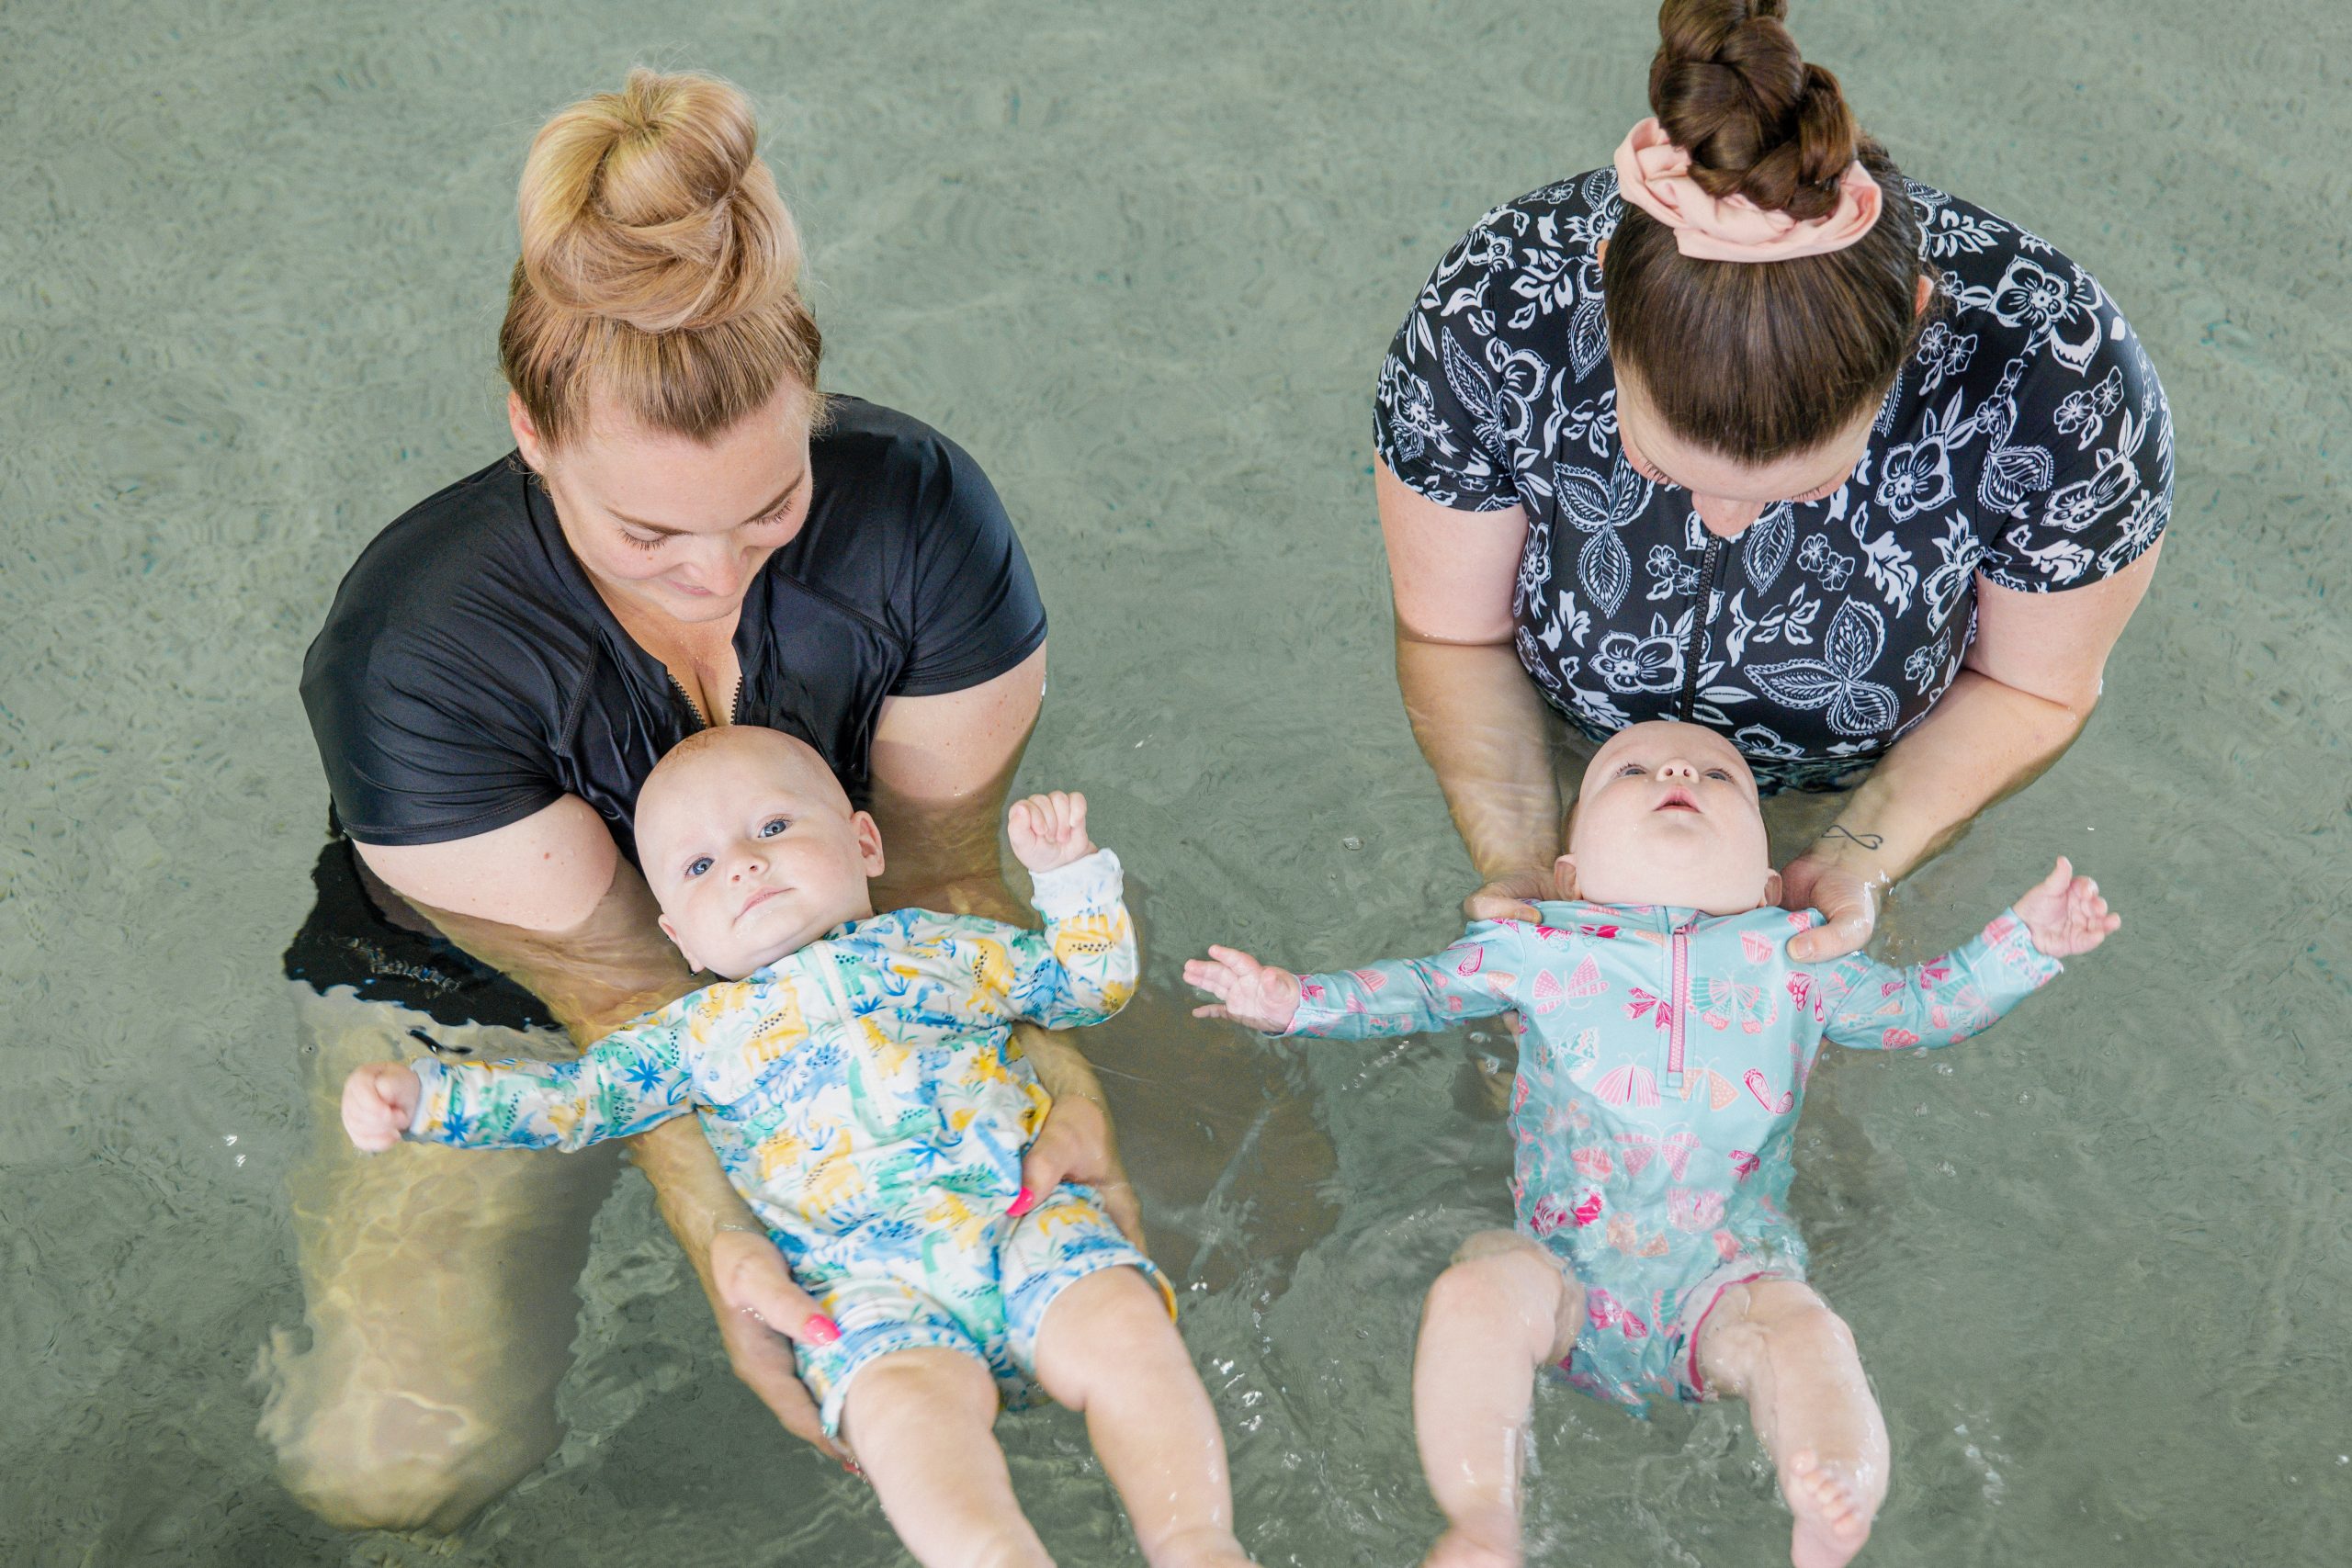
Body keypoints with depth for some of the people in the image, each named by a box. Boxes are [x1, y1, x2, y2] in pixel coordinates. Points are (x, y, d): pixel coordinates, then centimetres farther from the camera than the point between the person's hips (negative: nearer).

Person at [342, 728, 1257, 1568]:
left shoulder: (945, 946, 24)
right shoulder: (700, 1031, 22)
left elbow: (1096, 983, 31)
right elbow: (566, 1096, 17)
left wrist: (1068, 870, 16)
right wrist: (420, 1094, 4)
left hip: (1030, 1220, 1)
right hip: (870, 1277, -1)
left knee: (1122, 1332, -28)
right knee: (908, 1392, -34)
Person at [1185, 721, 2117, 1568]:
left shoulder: (1794, 961, 19)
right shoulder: (1536, 951, 16)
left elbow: (1918, 1008, 28)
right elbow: (1414, 991, 22)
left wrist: (2026, 942, 17)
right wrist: (1296, 1001, 7)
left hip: (1727, 1280, 0)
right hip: (1568, 1271, 0)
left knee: (1802, 1333, -31)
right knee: (1475, 1291, -30)